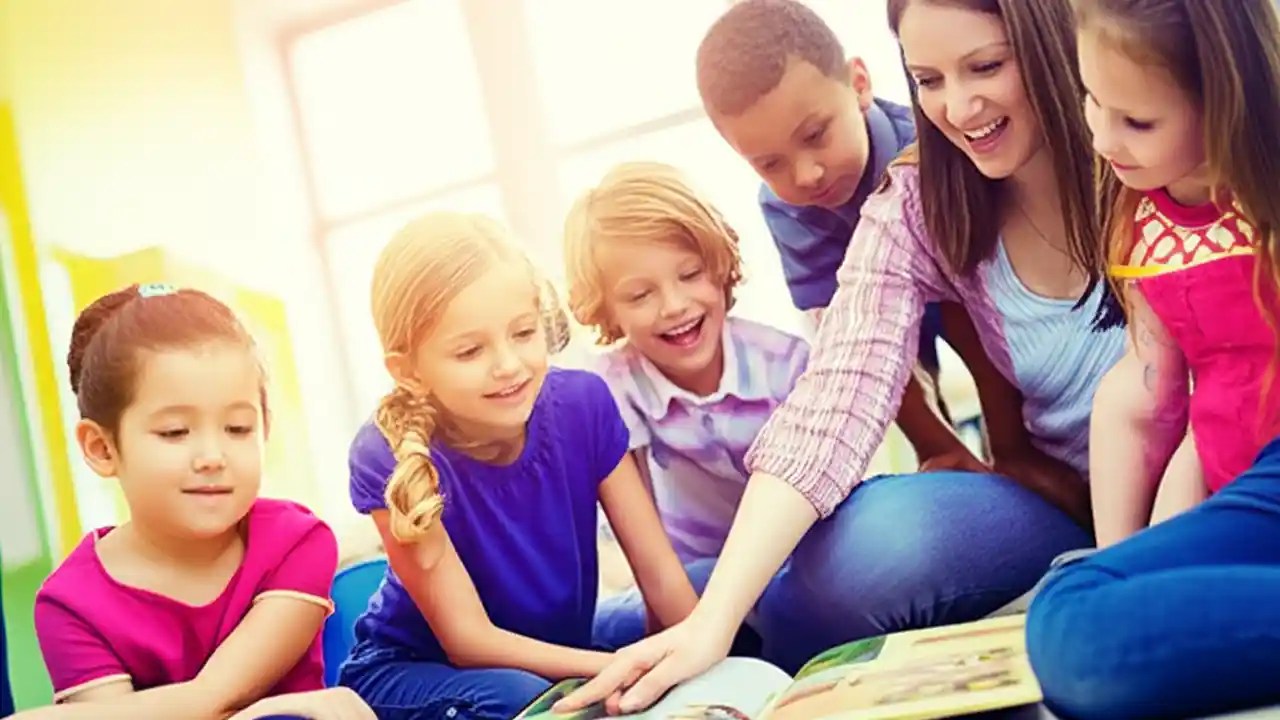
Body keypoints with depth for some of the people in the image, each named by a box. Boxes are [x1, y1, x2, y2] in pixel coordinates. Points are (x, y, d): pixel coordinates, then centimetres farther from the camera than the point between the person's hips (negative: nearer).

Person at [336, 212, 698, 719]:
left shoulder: (582, 404, -17)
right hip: (412, 669, -4)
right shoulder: (389, 457, -26)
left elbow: (661, 573, -13)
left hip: (560, 649, 5)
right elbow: (467, 638, -22)